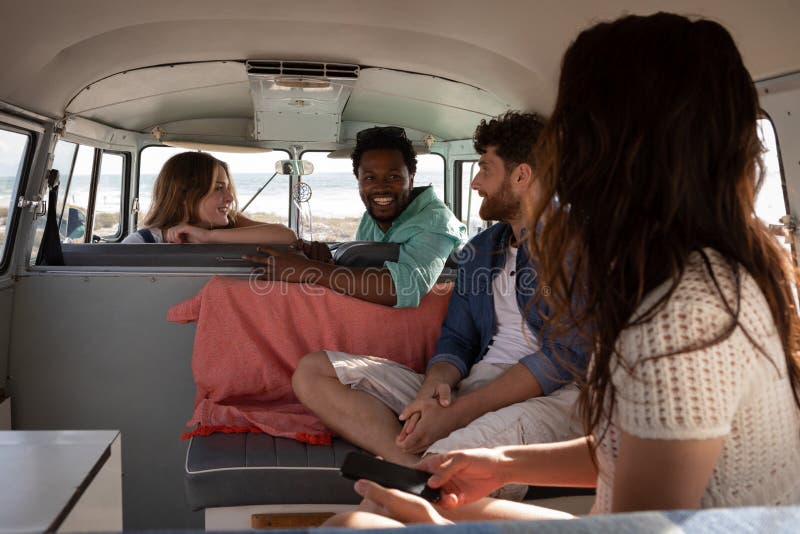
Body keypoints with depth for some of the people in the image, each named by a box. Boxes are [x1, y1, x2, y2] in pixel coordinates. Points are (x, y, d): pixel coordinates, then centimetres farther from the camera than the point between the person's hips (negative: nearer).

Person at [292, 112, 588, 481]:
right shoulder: (479, 250, 24)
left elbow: (566, 355, -11)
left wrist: (458, 412, -17)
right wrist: (436, 383, -8)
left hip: (551, 396, -8)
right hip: (473, 388, 9)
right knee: (313, 372, -9)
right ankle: (418, 469, -26)